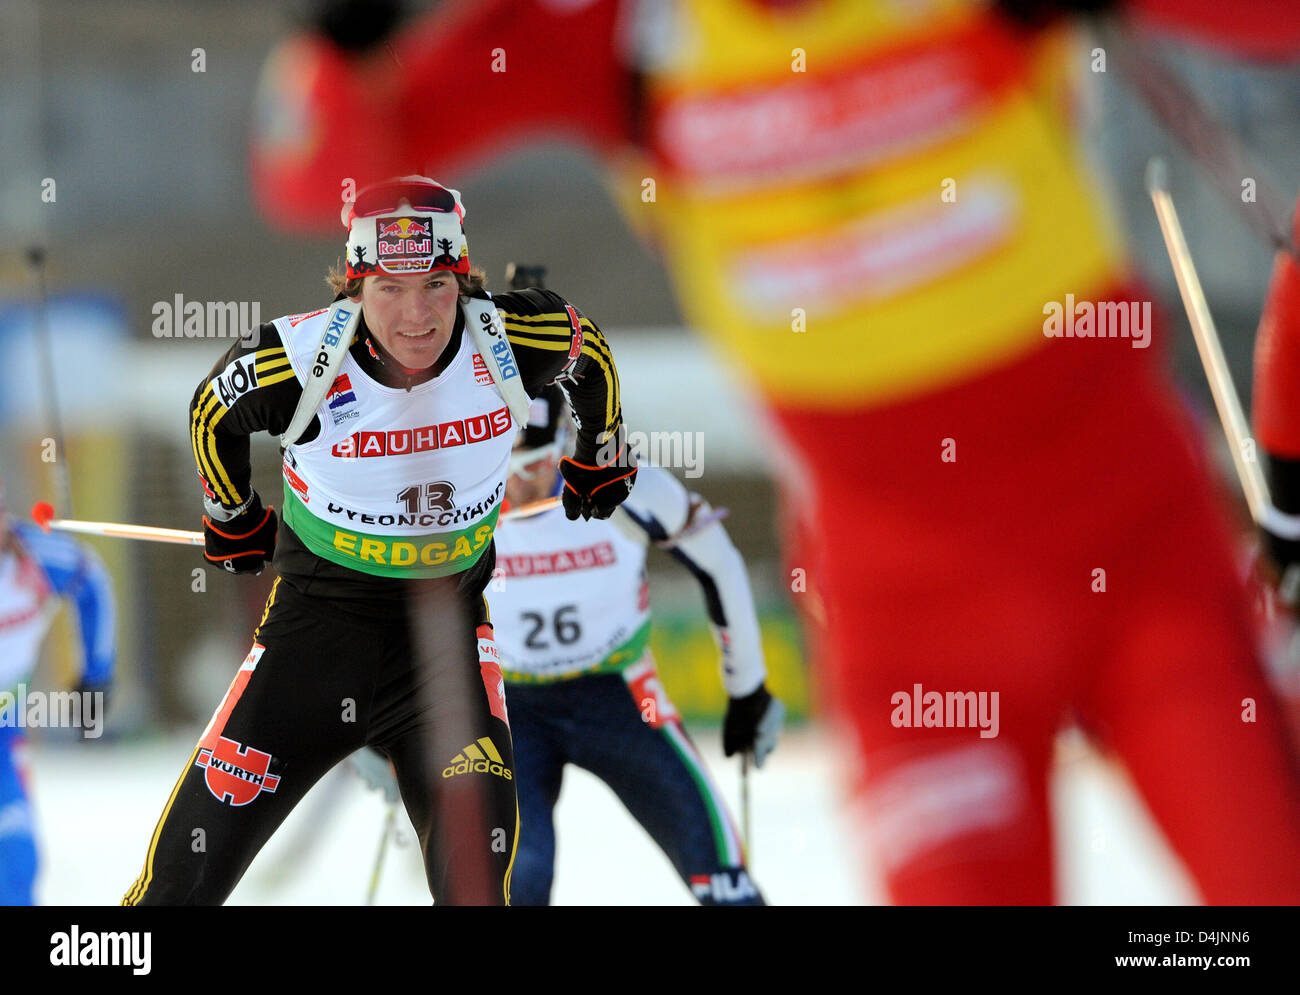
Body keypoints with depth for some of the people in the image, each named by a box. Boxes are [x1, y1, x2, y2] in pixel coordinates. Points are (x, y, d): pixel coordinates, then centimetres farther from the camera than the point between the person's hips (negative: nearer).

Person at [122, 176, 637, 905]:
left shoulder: (510, 342, -16)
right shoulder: (298, 360, -20)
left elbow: (592, 357, 9)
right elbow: (213, 415, 3)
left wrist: (600, 457, 25)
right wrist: (233, 523, 18)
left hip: (449, 617, 1)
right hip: (318, 609, -1)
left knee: (476, 835, -14)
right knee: (192, 868, -2)